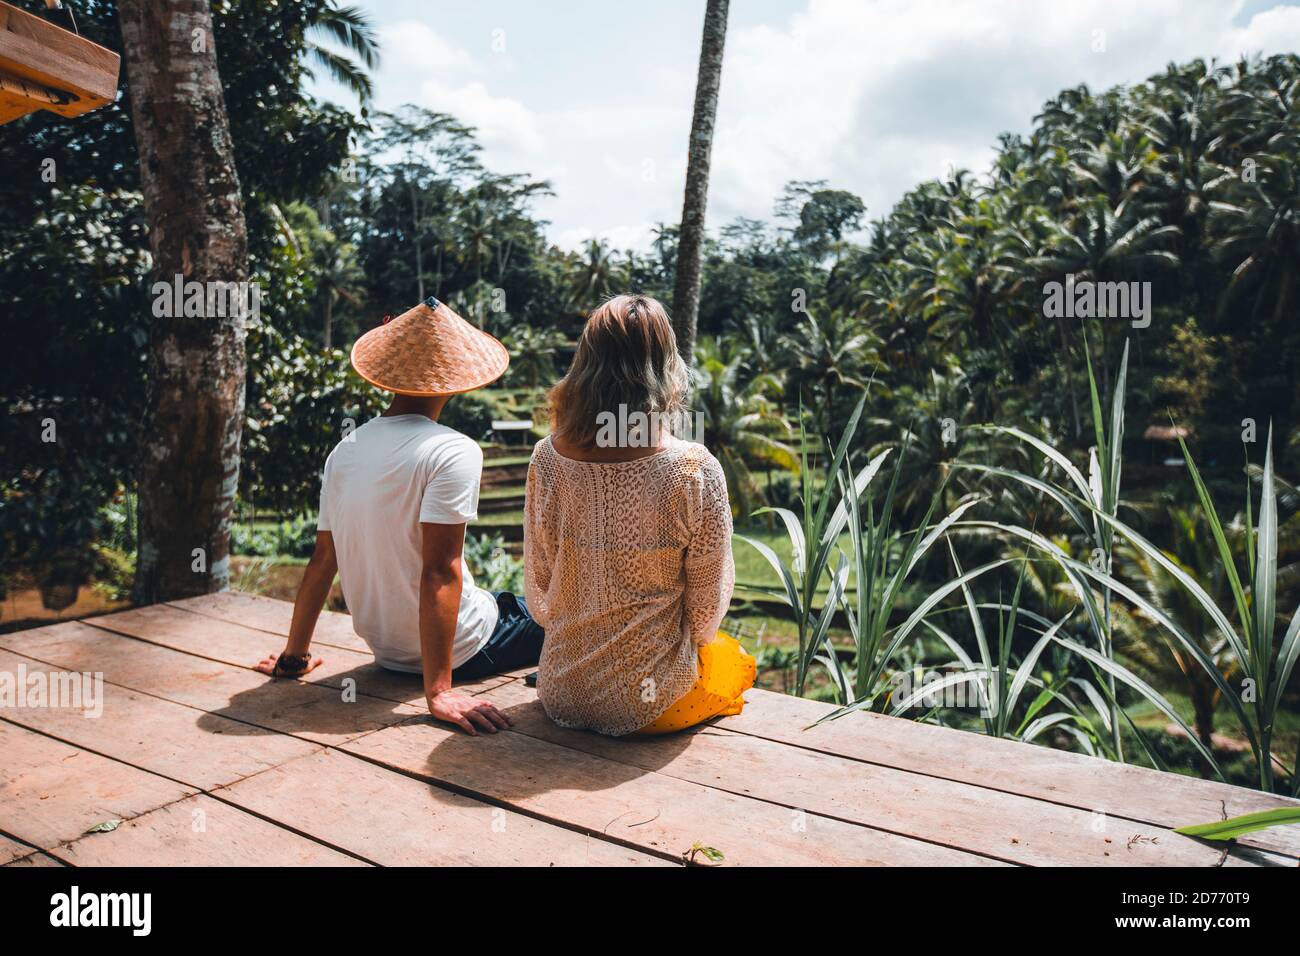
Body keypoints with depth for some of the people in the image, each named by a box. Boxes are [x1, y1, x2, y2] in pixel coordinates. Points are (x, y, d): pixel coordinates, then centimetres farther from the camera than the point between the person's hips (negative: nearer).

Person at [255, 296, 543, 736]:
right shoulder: (454, 451, -21)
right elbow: (439, 572, -27)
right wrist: (438, 690, -25)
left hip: (386, 648, 7)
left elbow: (323, 560, 5)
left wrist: (294, 656, 14)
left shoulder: (344, 451, -1)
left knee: (505, 600, 30)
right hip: (460, 650, -7)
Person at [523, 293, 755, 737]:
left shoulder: (548, 459, -11)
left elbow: (538, 591, 0)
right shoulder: (695, 471, -21)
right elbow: (707, 611, -10)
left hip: (561, 694, 4)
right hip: (652, 700, -4)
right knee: (737, 660, 30)